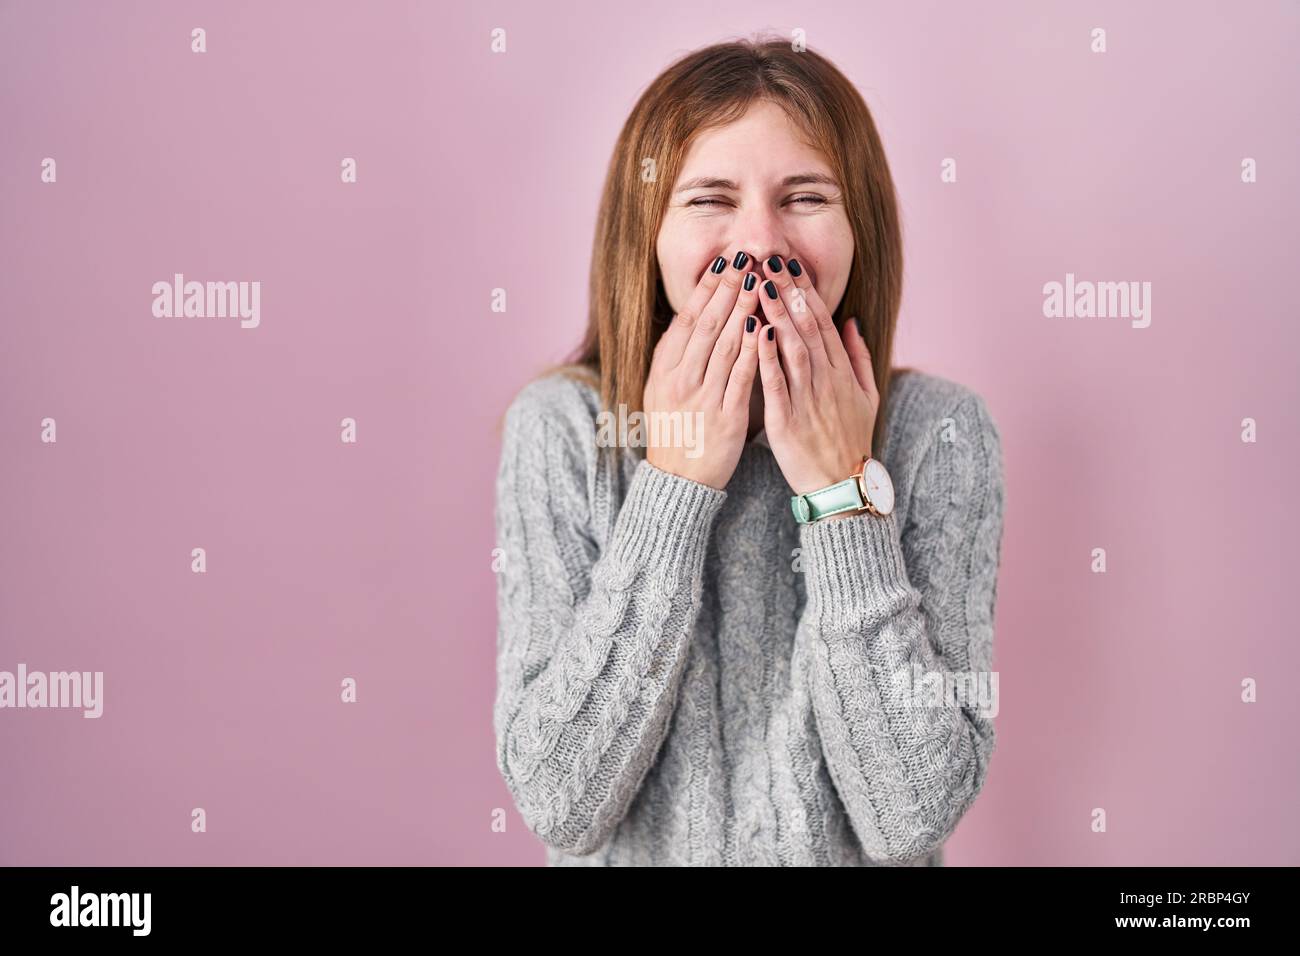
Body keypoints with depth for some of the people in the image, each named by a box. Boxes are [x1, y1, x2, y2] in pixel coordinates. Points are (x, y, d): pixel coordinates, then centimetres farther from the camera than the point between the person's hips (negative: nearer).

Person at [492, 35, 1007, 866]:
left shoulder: (940, 431, -9)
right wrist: (675, 480, -19)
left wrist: (843, 488, -19)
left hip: (856, 856, 0)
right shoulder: (560, 428, -9)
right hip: (635, 856, 0)